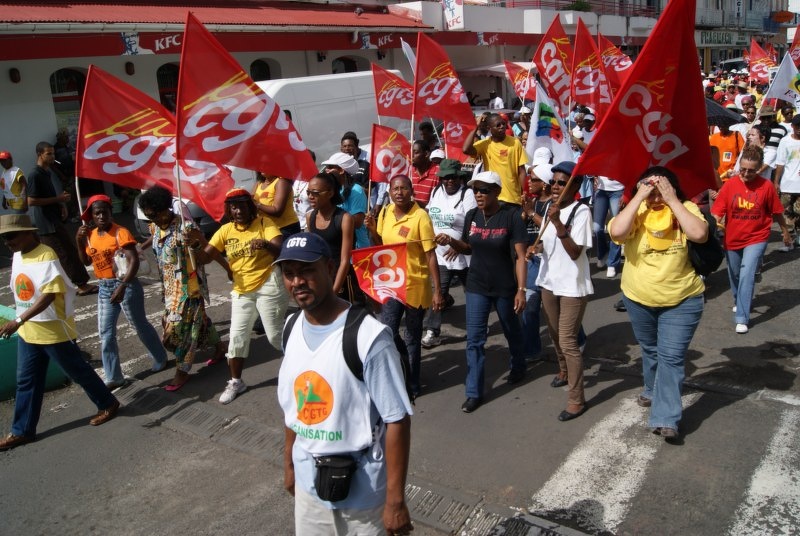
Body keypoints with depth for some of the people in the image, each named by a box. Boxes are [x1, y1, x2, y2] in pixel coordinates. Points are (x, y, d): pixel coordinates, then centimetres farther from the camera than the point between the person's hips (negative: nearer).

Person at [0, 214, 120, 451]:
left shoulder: (46, 257, -22)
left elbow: (49, 296, -28)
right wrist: (20, 323, 18)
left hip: (54, 331, -8)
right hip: (27, 331, 8)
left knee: (78, 372, 7)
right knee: (26, 381, 14)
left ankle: (108, 404, 26)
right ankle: (22, 430, 25)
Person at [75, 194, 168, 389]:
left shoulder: (121, 232, -16)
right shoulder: (90, 235, 5)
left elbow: (134, 261, -23)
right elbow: (86, 261, 16)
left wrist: (122, 286, -31)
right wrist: (79, 241, 1)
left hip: (126, 284, -6)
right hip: (104, 288, 7)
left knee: (140, 325, 9)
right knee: (105, 333, 6)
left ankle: (161, 359, 32)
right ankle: (114, 377, 16)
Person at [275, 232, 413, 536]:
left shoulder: (368, 336, -24)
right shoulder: (292, 330, -1)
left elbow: (397, 420, -21)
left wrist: (395, 501, -18)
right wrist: (289, 465, 16)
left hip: (363, 492, -6)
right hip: (308, 483, 6)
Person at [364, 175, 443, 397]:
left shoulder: (420, 217, -14)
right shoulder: (385, 213, 3)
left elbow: (431, 255, -13)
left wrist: (437, 290, -15)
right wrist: (372, 230, -5)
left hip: (415, 283, -5)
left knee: (412, 336, 8)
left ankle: (412, 384, 25)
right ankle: (409, 362, 31)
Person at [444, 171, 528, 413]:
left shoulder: (511, 216, -16)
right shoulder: (471, 216, -2)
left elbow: (520, 255, -17)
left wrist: (521, 289, -21)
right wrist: (451, 241, -9)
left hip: (505, 287, -3)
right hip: (476, 286, 3)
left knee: (512, 331, 20)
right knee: (474, 339, 1)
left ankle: (518, 367, 49)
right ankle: (474, 392, 9)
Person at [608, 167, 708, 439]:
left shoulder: (687, 208, -10)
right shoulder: (635, 211, -9)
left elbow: (699, 234, -29)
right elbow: (617, 232, -30)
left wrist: (672, 200, -26)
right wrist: (639, 197, -25)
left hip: (682, 301, -2)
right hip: (638, 299, 3)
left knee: (671, 356, -4)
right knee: (650, 350, 23)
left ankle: (665, 418, 0)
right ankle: (653, 390, 48)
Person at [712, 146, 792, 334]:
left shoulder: (766, 186, -12)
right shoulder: (730, 185, -11)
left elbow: (777, 212, 0)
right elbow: (717, 213, -13)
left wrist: (785, 232, 12)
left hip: (756, 238, -2)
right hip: (732, 239, 3)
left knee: (747, 275, -16)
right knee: (734, 275, 20)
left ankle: (742, 318, -9)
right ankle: (738, 301, 50)